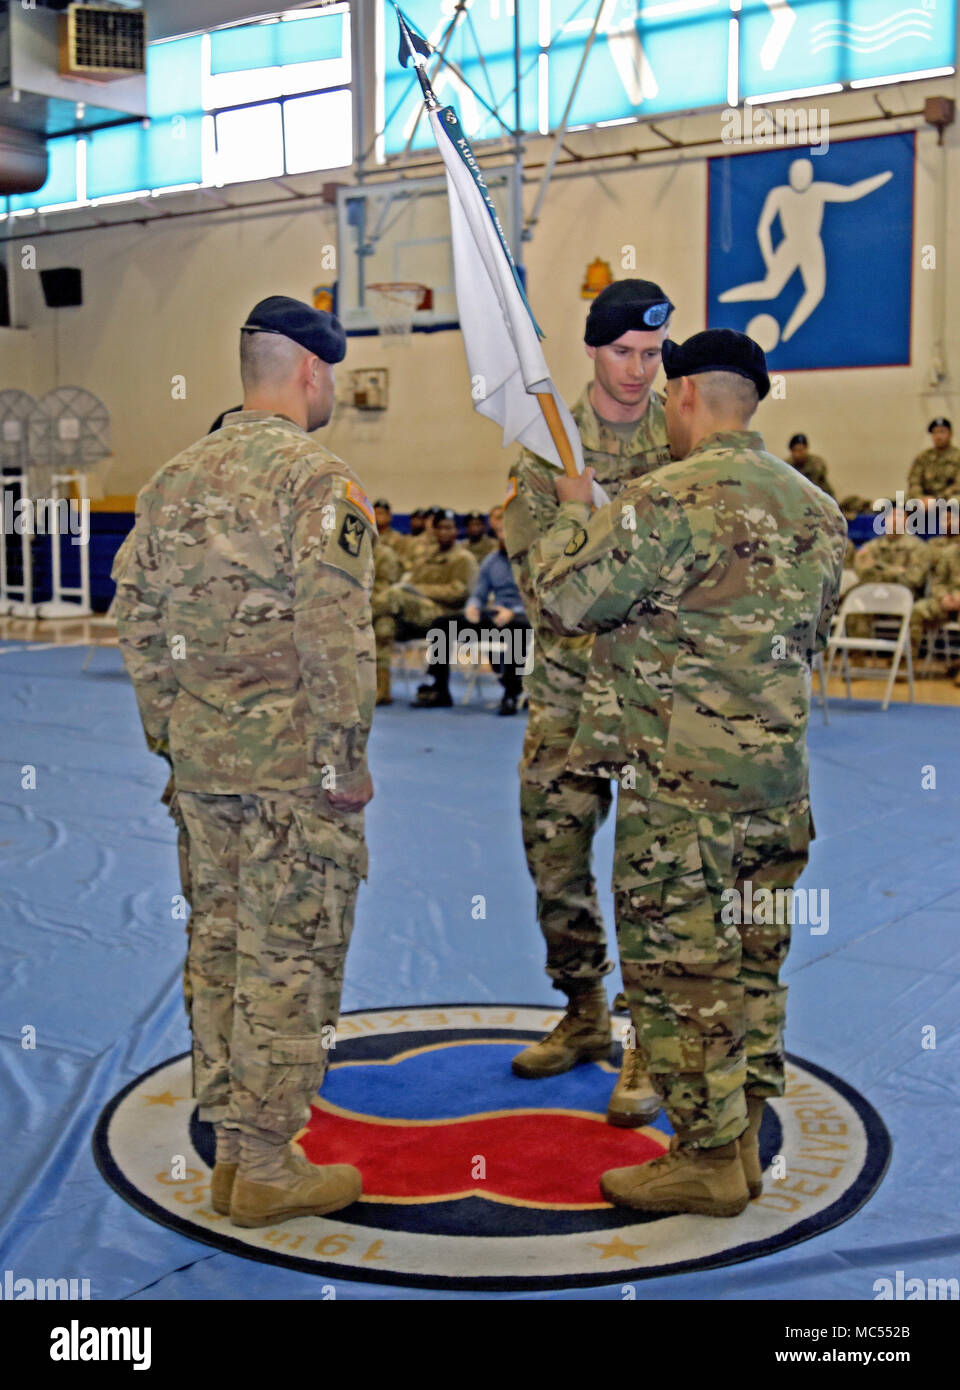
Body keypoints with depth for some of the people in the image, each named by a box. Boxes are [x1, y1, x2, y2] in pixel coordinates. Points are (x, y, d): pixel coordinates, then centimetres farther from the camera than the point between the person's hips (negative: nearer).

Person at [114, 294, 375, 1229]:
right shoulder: (316, 479, -13)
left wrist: (169, 731, 19)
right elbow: (334, 636, -20)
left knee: (219, 945, 15)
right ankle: (267, 1167, 12)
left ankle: (229, 1148, 27)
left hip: (199, 757, 8)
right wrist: (346, 761, -14)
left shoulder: (175, 478, 10)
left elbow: (137, 620, 13)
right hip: (292, 764, -7)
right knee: (290, 960, 3)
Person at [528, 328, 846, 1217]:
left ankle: (707, 1161, 11)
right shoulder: (817, 509, 11)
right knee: (752, 963, 16)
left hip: (683, 783, -8)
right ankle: (741, 1143, 27)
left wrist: (574, 510, 4)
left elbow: (565, 597, -13)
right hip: (781, 778, 8)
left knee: (679, 970, 2)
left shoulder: (674, 498, -16)